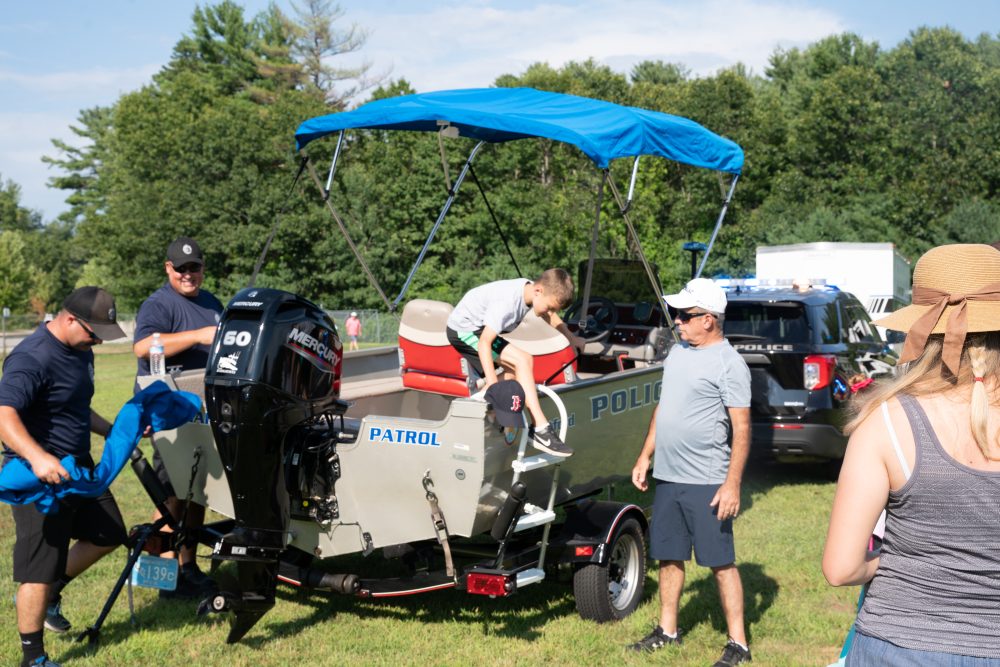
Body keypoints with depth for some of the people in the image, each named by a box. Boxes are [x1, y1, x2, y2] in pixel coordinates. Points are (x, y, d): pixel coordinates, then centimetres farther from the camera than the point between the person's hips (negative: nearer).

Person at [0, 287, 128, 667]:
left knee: (108, 534, 20)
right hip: (41, 477, -9)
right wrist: (37, 458, -48)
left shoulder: (80, 351, 8)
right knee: (40, 570, -3)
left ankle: (50, 594, 33)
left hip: (78, 466, 9)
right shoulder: (33, 358, -23)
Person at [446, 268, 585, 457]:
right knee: (523, 360, -22)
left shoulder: (530, 289, -8)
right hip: (464, 330, -10)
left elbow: (551, 317, 14)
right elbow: (484, 342, -35)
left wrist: (571, 337, 6)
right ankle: (541, 431, -23)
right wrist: (492, 382, -39)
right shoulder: (507, 302, -34)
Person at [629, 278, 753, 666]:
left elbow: (741, 428, -14)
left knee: (721, 562, -2)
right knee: (668, 557, 15)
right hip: (667, 477, 8)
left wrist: (732, 484, -19)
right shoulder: (678, 352, 12)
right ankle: (668, 631, 29)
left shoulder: (728, 364, -12)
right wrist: (645, 457, 17)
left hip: (707, 483, -8)